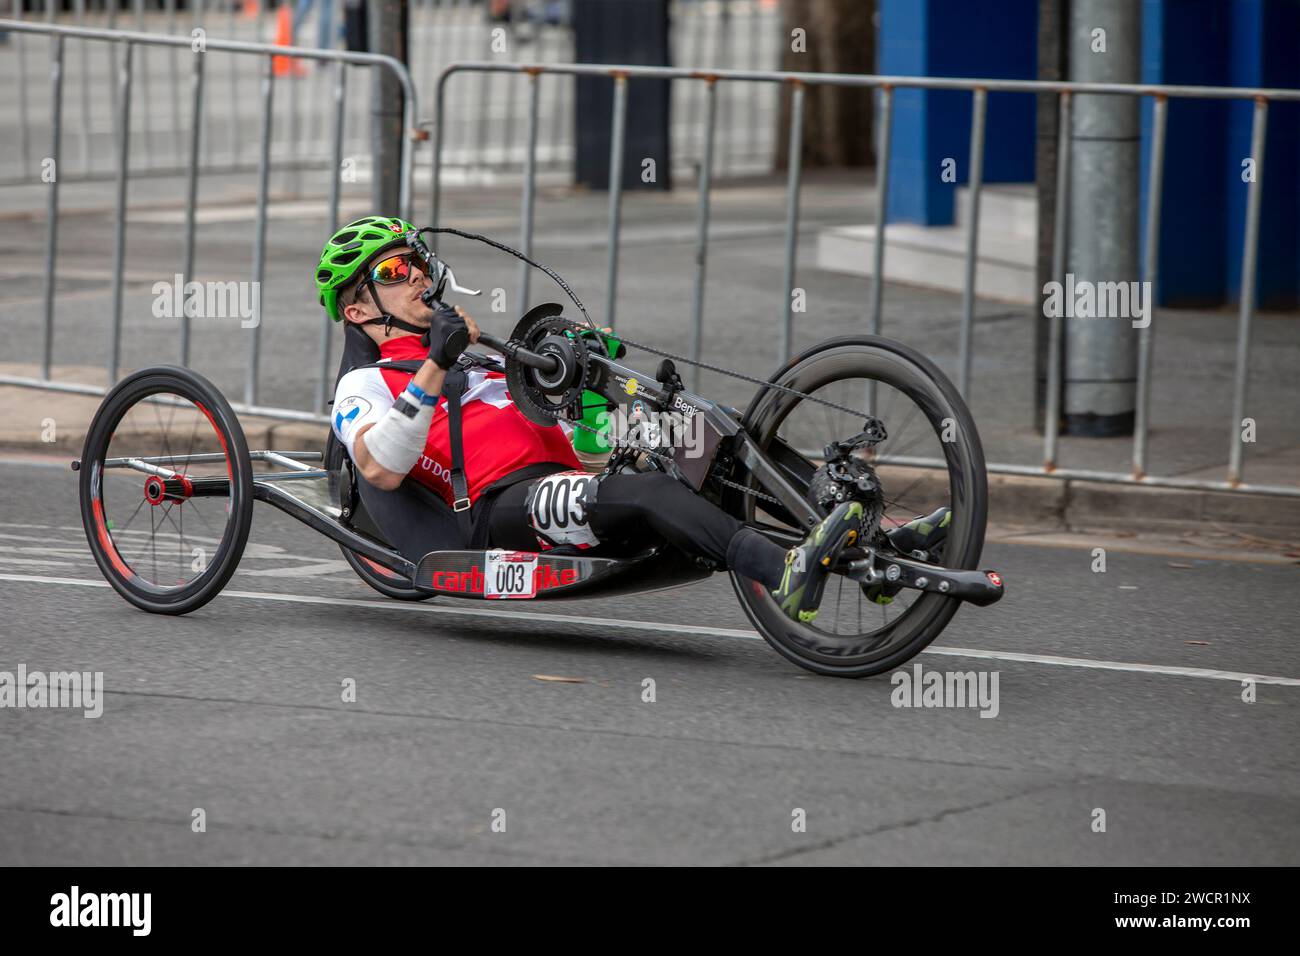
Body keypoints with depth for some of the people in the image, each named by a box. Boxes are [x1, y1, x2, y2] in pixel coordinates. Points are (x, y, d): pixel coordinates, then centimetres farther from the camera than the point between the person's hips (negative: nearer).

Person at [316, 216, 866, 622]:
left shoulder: (480, 359, 38)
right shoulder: (365, 385, 15)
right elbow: (381, 470, -8)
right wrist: (436, 367, -14)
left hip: (570, 481, 8)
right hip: (497, 511, -8)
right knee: (651, 491, -35)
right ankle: (785, 575, -58)